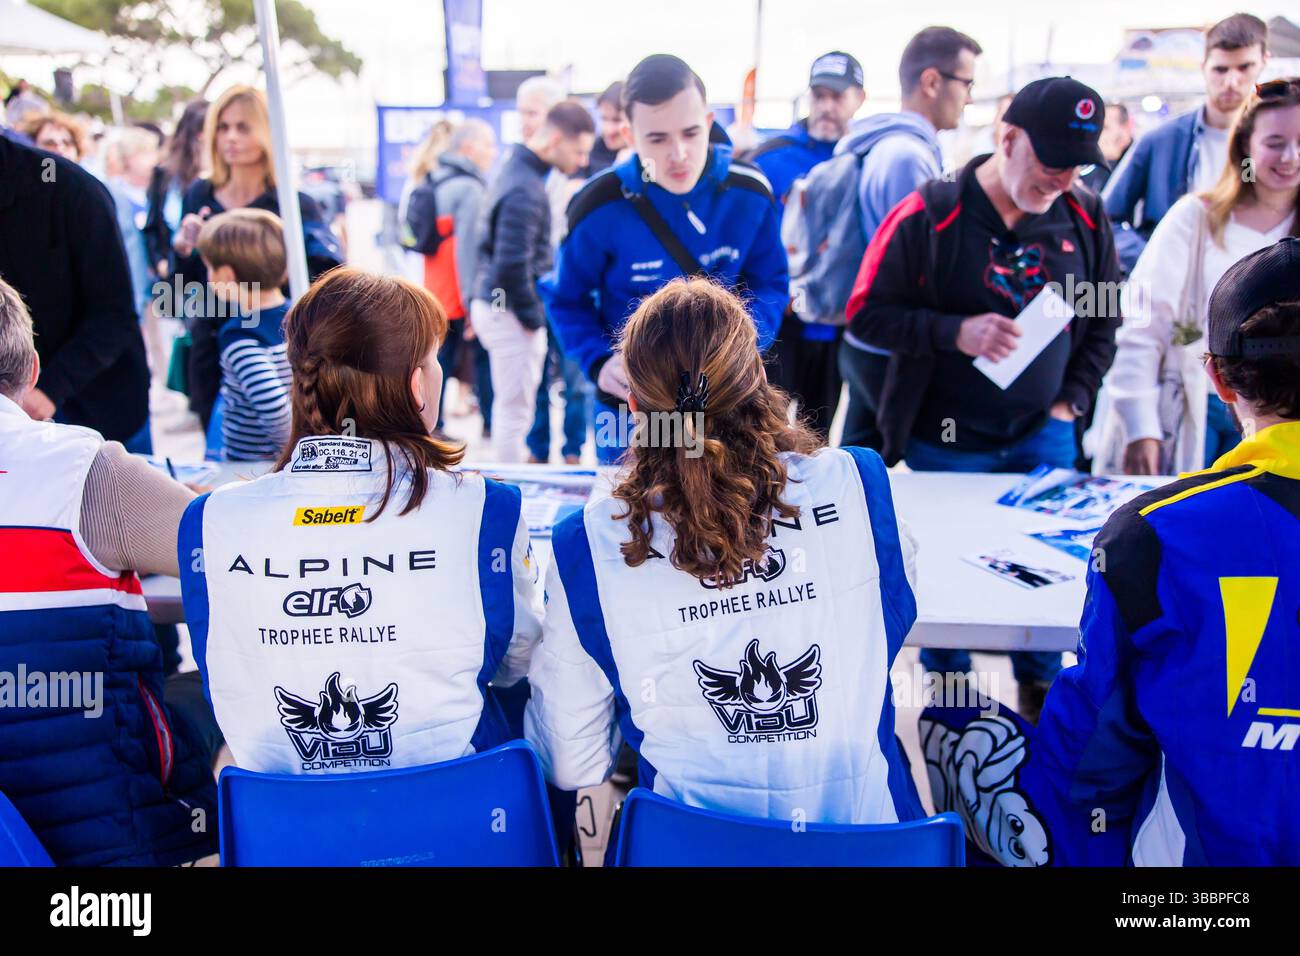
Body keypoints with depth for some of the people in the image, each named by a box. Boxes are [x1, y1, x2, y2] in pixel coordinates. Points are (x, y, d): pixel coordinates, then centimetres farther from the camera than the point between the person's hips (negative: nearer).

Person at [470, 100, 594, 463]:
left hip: (491, 306, 10)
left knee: (507, 406, 18)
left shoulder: (514, 171, 11)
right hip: (510, 314, -10)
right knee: (516, 410, -2)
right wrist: (533, 318, -13)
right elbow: (512, 266, -26)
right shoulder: (526, 191, -21)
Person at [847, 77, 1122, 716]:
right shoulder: (929, 215, -13)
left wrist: (1072, 399, 2)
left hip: (1043, 436, 3)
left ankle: (1041, 690, 30)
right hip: (945, 442, -3)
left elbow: (1102, 323, 12)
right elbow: (866, 315, -11)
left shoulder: (1085, 218, 0)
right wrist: (956, 332, -23)